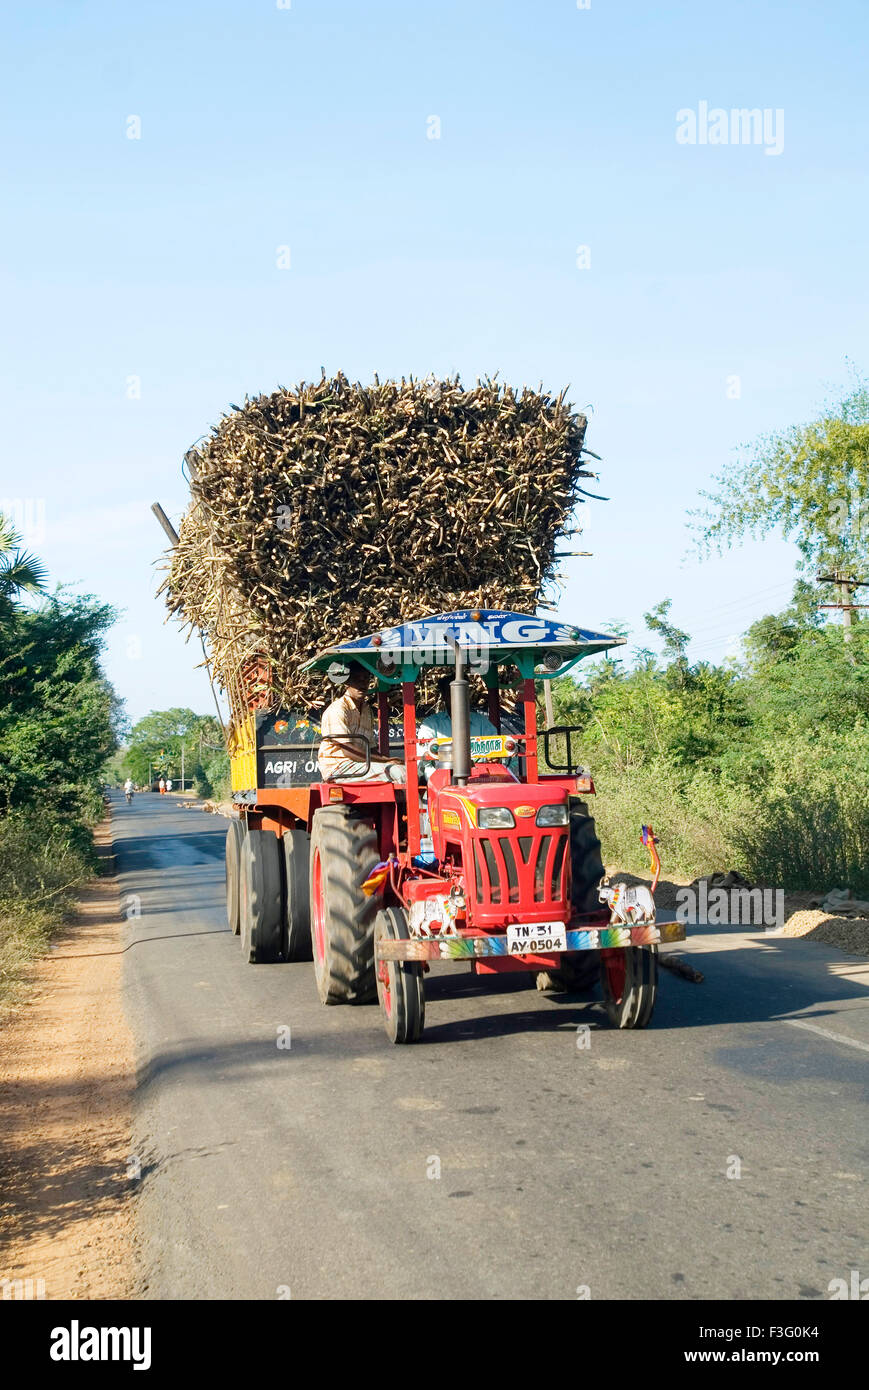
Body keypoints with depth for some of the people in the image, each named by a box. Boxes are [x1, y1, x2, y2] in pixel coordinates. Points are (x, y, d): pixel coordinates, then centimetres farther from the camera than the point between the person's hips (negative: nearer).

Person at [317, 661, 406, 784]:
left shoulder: (366, 710, 20)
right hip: (338, 767, -8)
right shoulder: (338, 709, -8)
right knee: (396, 772, -26)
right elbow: (348, 750, -17)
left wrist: (387, 759, -4)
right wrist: (385, 761, -19)